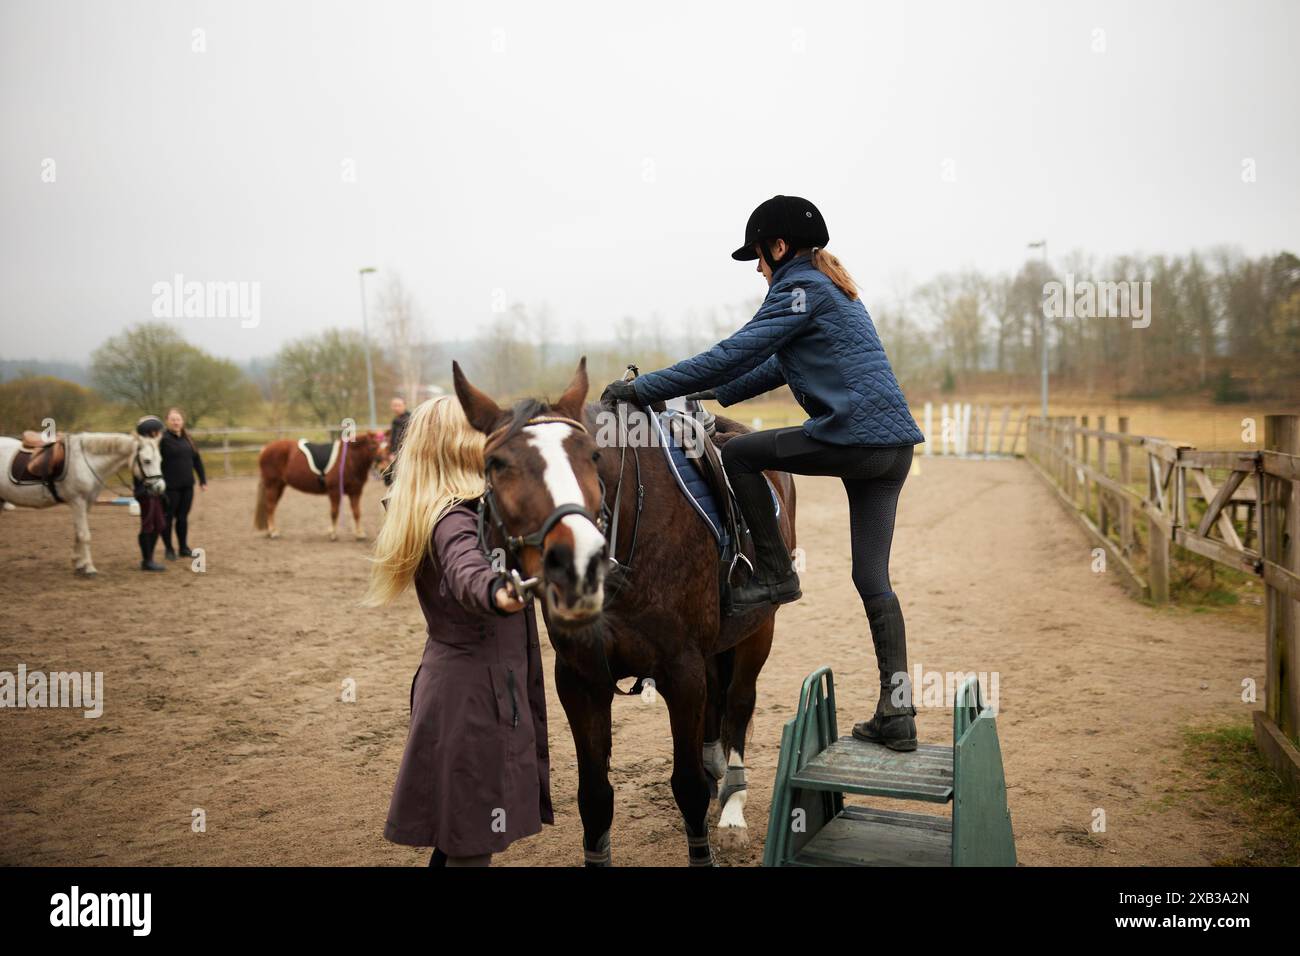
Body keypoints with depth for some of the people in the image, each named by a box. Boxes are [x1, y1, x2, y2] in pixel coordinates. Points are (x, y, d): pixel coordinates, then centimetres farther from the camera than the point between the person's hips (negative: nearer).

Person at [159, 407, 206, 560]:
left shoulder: (187, 438, 9)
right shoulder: (163, 439, -11)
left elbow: (197, 460, 16)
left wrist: (203, 480, 13)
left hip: (187, 486, 5)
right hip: (170, 487, -5)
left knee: (183, 517, 13)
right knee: (168, 517, 7)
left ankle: (184, 547, 23)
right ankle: (168, 549, 19)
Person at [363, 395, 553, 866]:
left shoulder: (432, 514, 9)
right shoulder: (456, 521, -22)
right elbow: (466, 571, -45)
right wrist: (496, 594, -66)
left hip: (448, 681, 10)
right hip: (478, 691, -10)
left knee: (458, 831, 23)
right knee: (474, 843, 1)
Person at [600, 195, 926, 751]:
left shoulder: (800, 287, -4)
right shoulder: (830, 289, 26)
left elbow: (735, 355, -12)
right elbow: (781, 366, 31)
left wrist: (645, 388, -9)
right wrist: (717, 395, 28)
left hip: (854, 438, -10)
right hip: (894, 448, 10)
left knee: (737, 453, 6)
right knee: (872, 579, 9)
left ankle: (776, 575, 9)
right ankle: (897, 716, 11)